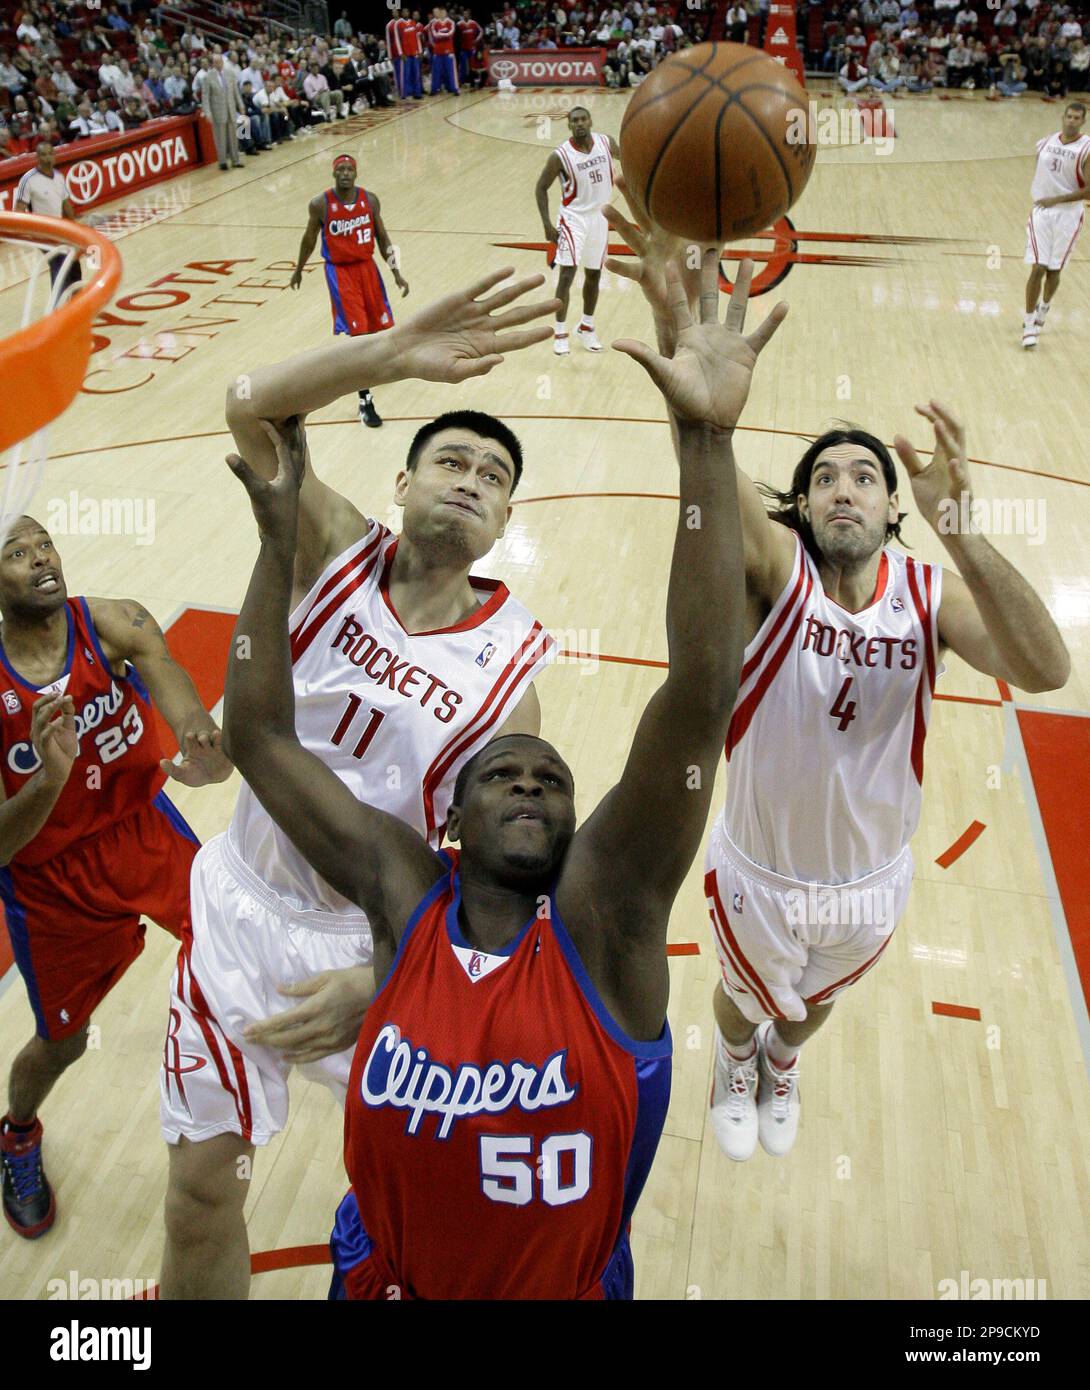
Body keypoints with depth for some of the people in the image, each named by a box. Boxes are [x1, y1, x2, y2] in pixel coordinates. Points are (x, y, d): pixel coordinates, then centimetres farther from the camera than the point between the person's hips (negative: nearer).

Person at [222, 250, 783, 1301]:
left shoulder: (602, 909, -23)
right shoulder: (402, 896, -16)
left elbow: (701, 691, -35)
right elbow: (258, 732, -13)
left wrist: (705, 442, -40)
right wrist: (280, 543, -15)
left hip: (568, 1282, -1)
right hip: (385, 1275, 2)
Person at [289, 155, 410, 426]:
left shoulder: (370, 200, -3)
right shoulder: (320, 204, -11)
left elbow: (382, 237, 7)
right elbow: (309, 238, 3)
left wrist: (396, 272, 3)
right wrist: (299, 270, 14)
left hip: (367, 267, 4)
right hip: (340, 272, -4)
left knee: (379, 325, 15)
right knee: (358, 333, -12)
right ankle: (365, 401, -9)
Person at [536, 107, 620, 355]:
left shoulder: (606, 142, -6)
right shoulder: (560, 156, -17)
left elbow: (624, 156, 17)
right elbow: (541, 187, -9)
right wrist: (547, 224, -14)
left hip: (599, 217, 5)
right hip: (573, 218, -5)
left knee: (594, 274, 12)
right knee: (567, 274, -13)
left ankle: (586, 327, 28)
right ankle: (560, 332, -2)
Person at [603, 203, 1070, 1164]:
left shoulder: (932, 593, -18)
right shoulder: (778, 568, -23)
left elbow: (1045, 670, -37)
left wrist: (957, 531, -49)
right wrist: (675, 323, -61)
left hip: (871, 881, 2)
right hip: (759, 871, -2)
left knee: (815, 1001, 32)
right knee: (748, 999, 27)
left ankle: (782, 1066, 68)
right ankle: (736, 1063, 65)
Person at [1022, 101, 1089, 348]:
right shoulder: (1046, 143, 4)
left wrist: (1056, 199, -17)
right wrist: (1037, 201, 12)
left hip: (1068, 214, -2)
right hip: (1041, 211, 2)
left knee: (1054, 269, 7)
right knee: (1038, 267, -8)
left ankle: (1044, 308, 35)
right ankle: (1029, 324, -2)